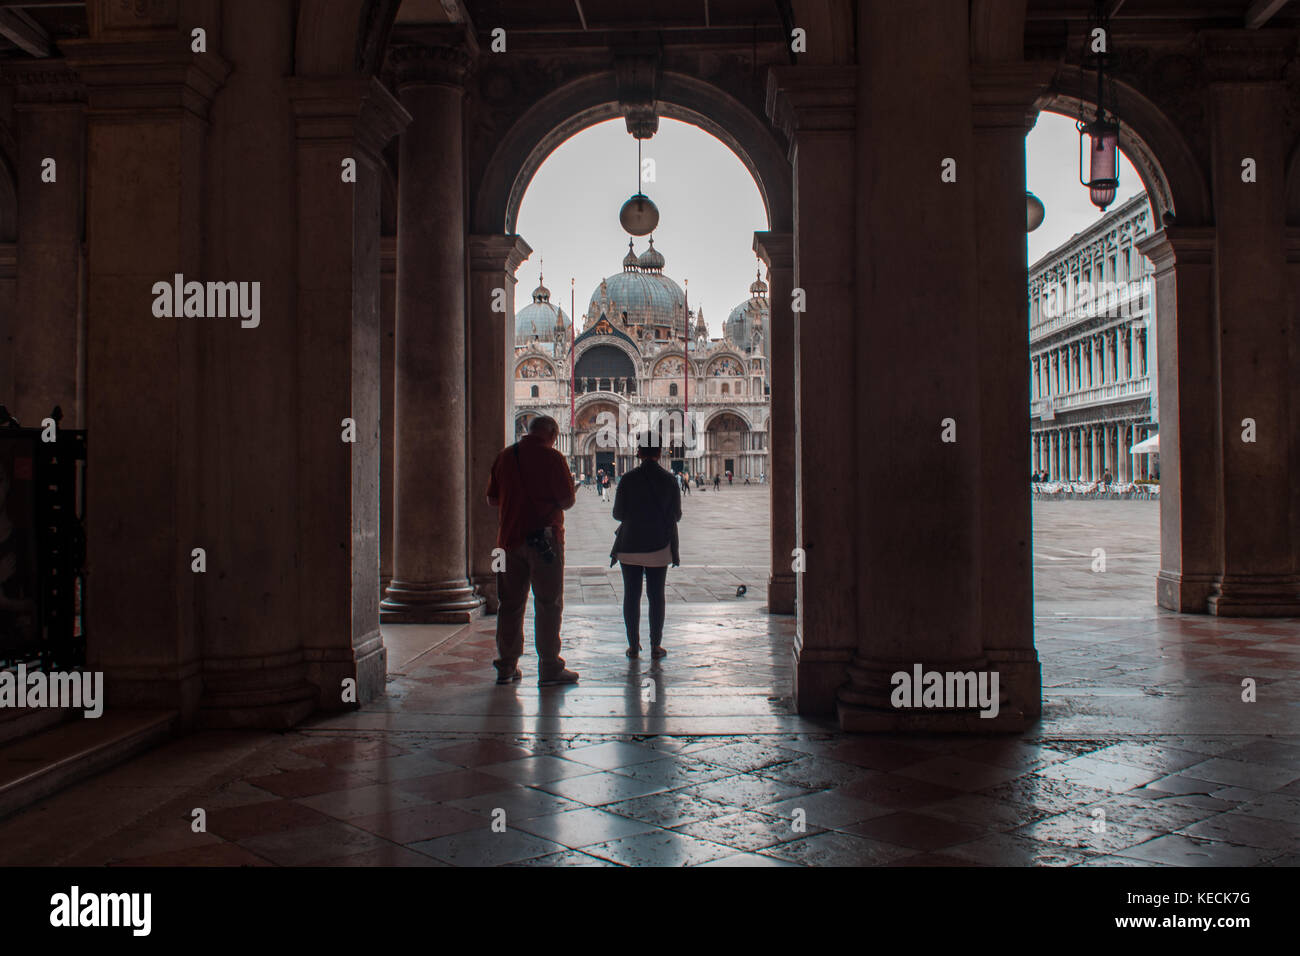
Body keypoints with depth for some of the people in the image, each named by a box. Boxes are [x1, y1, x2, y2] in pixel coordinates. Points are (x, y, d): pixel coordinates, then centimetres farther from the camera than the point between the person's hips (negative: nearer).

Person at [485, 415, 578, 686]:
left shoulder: (505, 456, 8)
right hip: (545, 538, -5)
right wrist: (561, 498, 11)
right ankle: (549, 669, 2)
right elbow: (566, 501, -11)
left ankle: (506, 667, 17)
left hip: (509, 538, 5)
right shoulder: (551, 457, -9)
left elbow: (492, 499, 14)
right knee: (548, 605, 1)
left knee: (510, 604, 12)